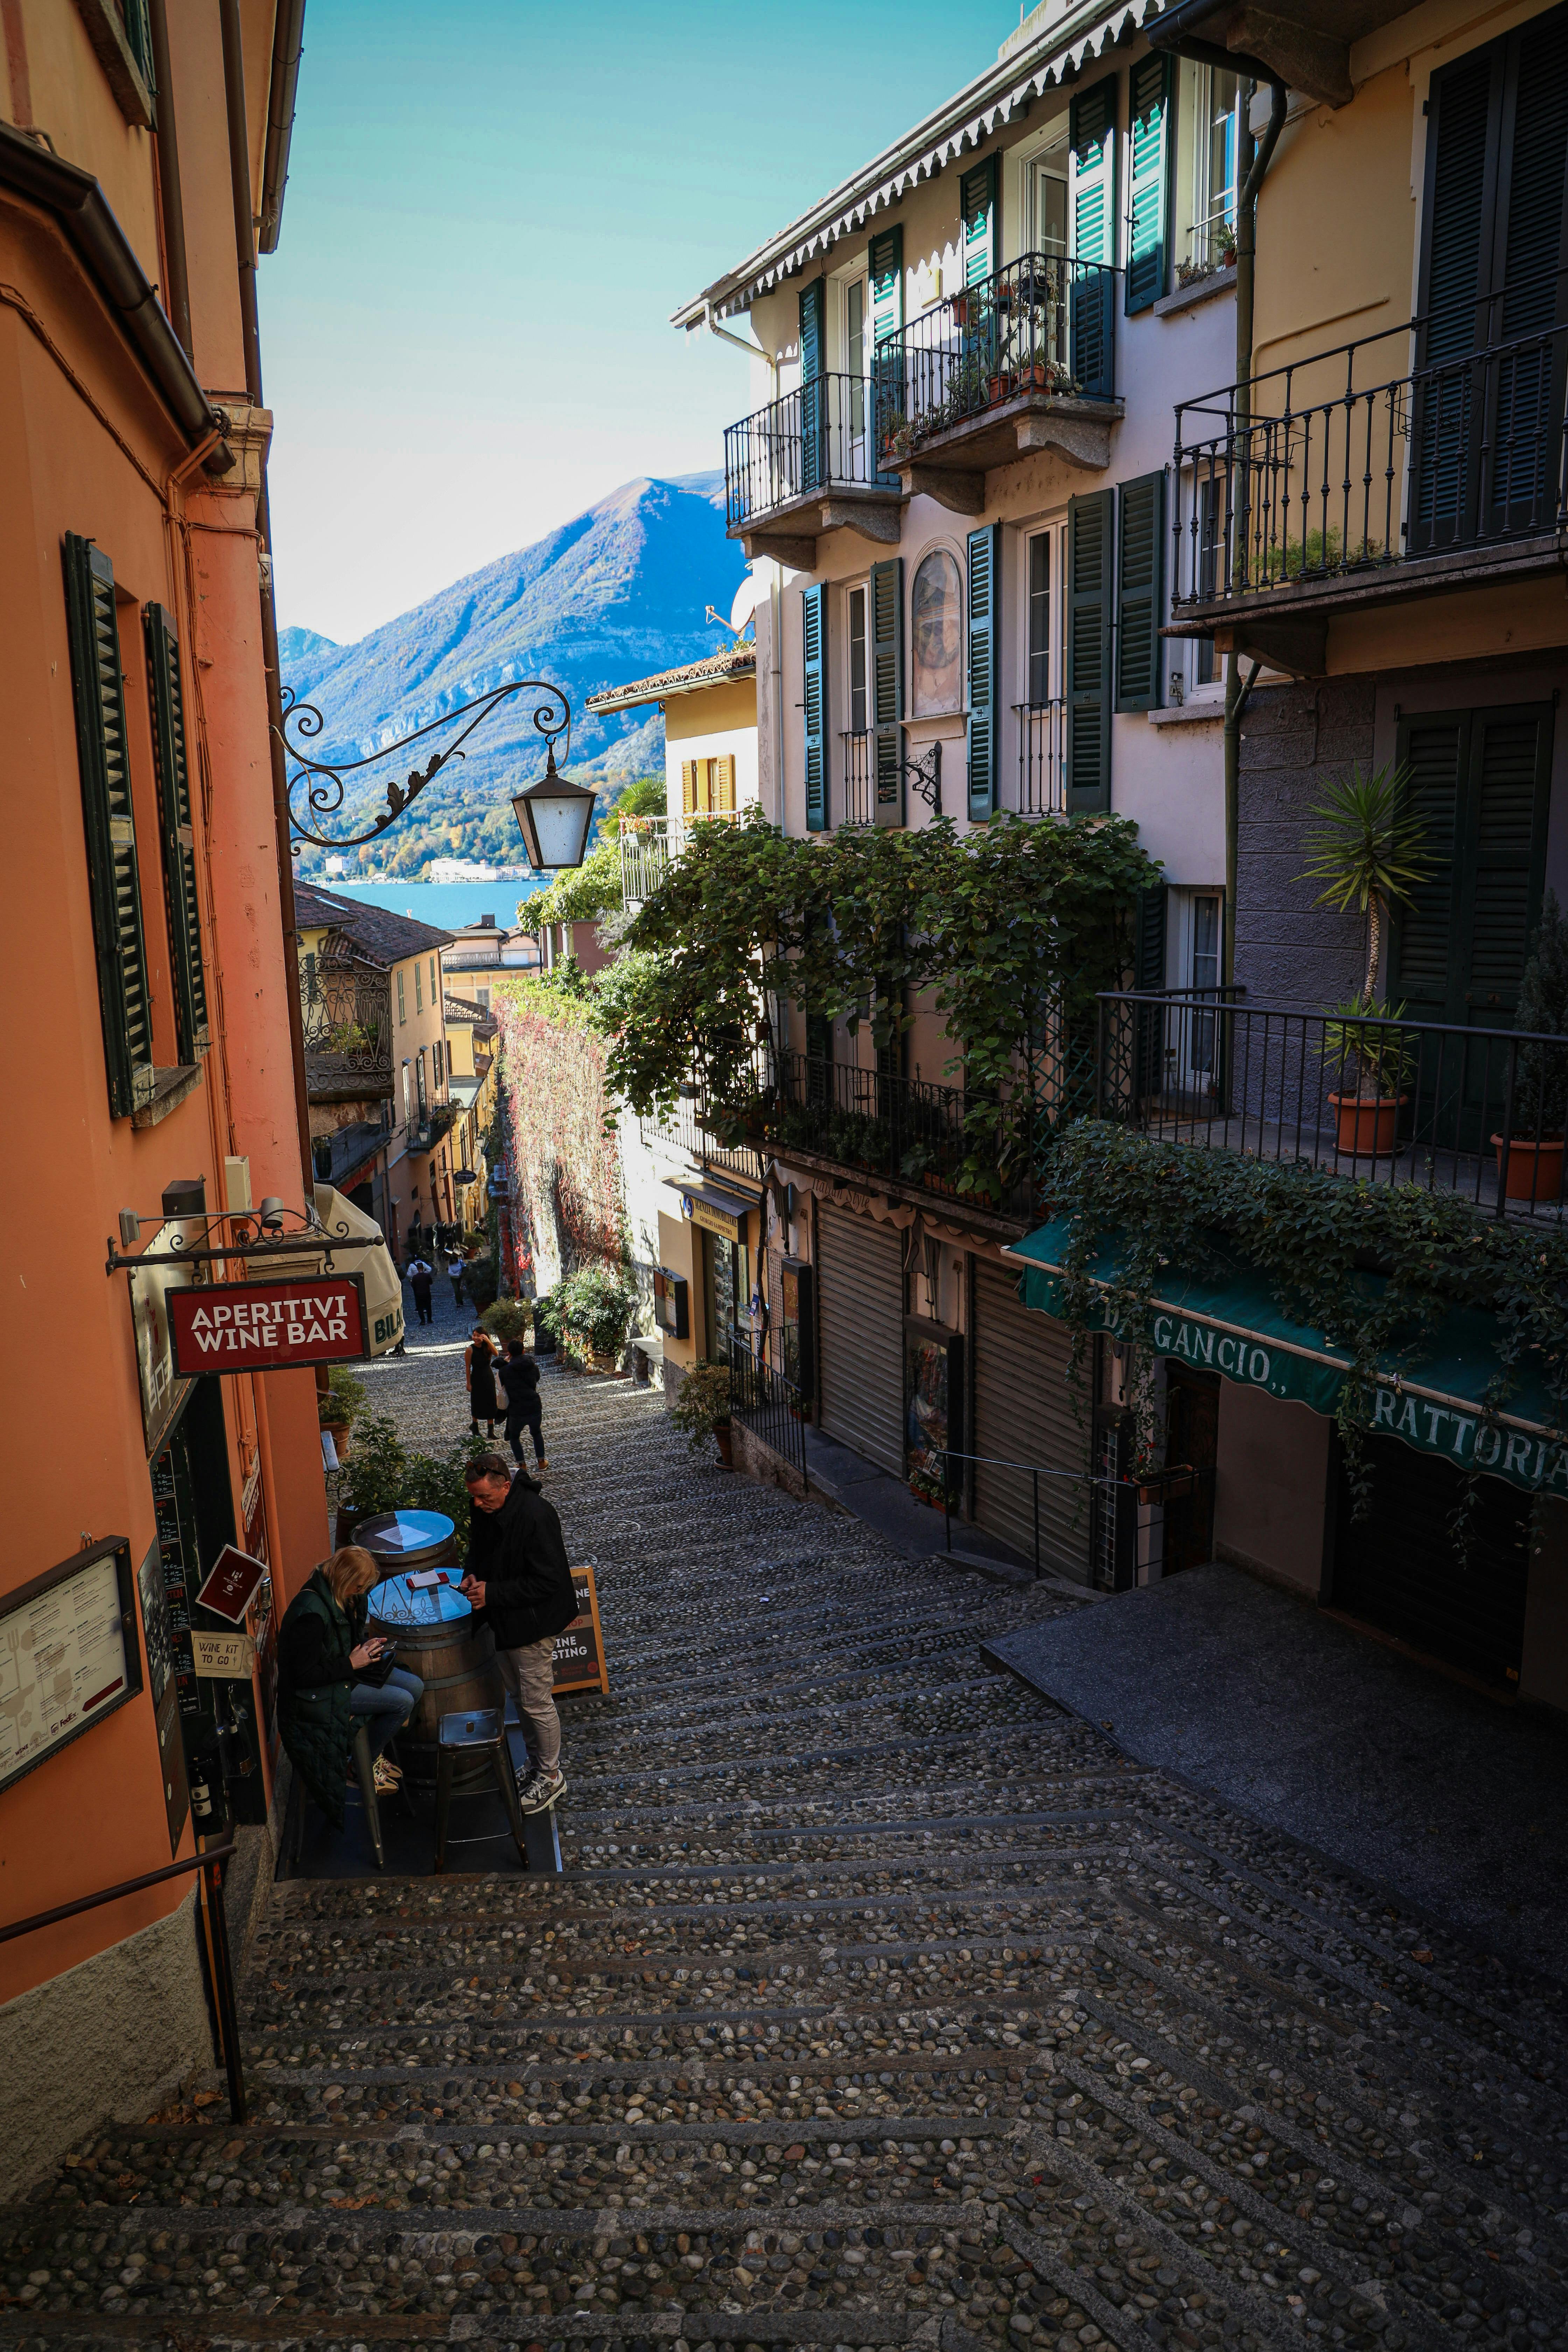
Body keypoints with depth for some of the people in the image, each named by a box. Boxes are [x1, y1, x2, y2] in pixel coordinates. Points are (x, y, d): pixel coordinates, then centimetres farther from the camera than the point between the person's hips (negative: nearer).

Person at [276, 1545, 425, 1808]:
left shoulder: (340, 1596, -1)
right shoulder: (312, 1613, -30)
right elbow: (303, 1675, -26)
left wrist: (365, 1647, -1)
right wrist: (352, 1663, -21)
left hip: (345, 1671, 9)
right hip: (318, 1693, -9)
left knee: (415, 1686, 1)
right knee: (403, 1702, -16)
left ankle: (374, 1753, 17)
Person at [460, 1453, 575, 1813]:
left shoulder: (535, 1517, -31)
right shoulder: (486, 1508, -5)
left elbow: (547, 1582, -27)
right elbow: (478, 1547, 15)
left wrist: (492, 1593, -27)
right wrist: (472, 1574, -6)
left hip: (532, 1624, -8)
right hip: (503, 1621, 8)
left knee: (537, 1702, 5)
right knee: (520, 1696, 22)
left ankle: (550, 1776, 24)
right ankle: (537, 1765, 40)